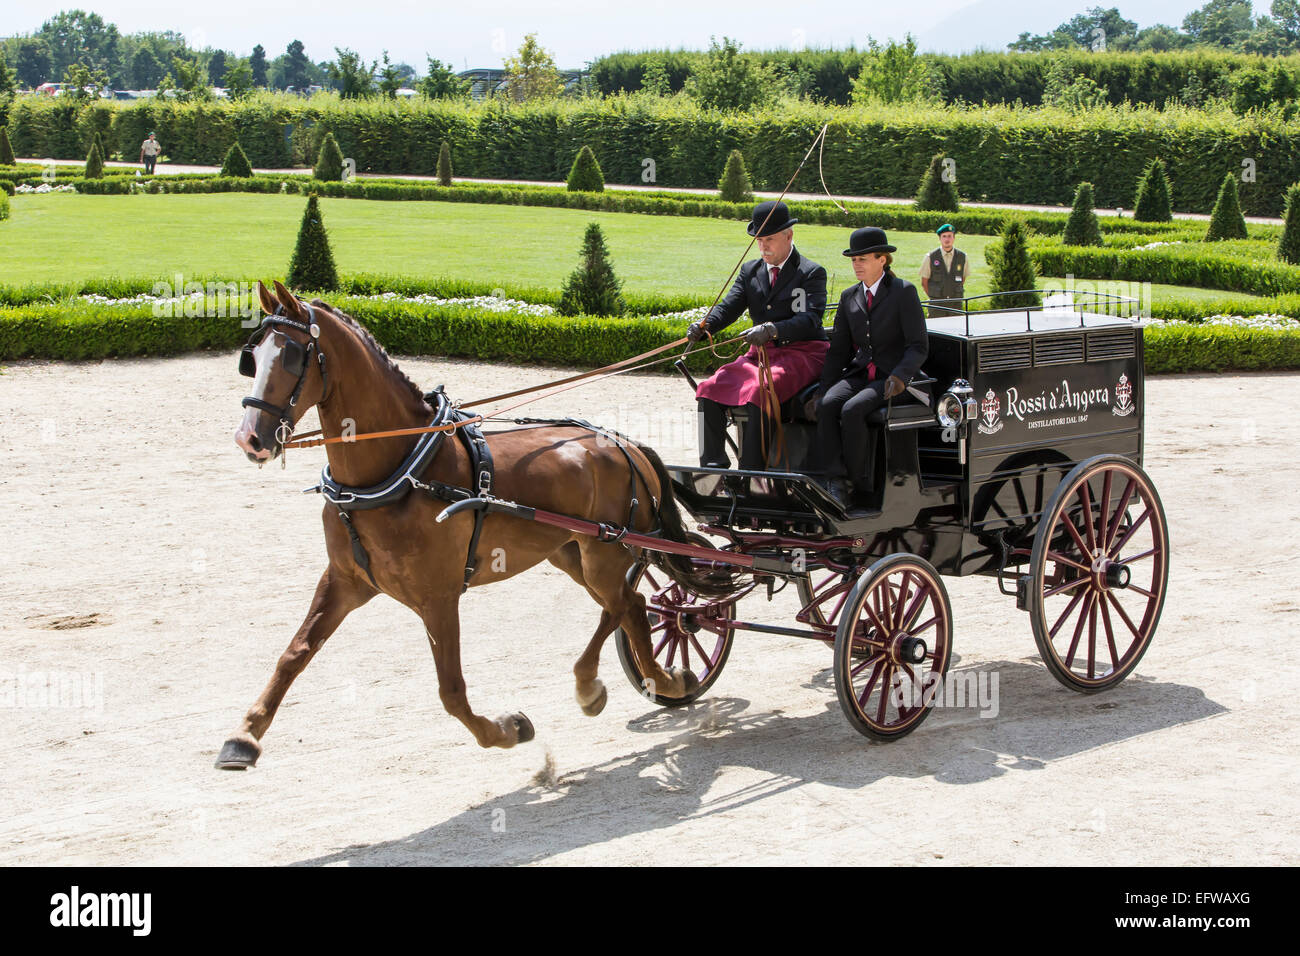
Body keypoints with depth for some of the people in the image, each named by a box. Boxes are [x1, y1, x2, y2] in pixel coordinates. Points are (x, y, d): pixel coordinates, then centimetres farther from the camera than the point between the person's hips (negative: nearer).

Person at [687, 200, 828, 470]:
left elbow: (810, 319, -18)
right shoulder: (750, 271, 15)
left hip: (801, 354, -6)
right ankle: (713, 466, -10)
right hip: (760, 354, 7)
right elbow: (729, 306, 3)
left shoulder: (812, 273, -3)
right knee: (710, 389, -14)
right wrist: (703, 326, -20)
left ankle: (751, 470, -35)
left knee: (761, 390, -35)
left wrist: (773, 329, -37)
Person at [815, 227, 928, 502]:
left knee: (852, 409, -31)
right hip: (858, 374, 5)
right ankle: (836, 481, -28)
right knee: (827, 404, -27)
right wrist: (824, 387, 2)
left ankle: (860, 484, -17)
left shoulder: (904, 292, -3)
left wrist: (899, 377, -23)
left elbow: (918, 346, -6)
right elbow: (838, 349, 16)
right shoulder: (849, 297, 14)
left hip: (889, 378, -5)